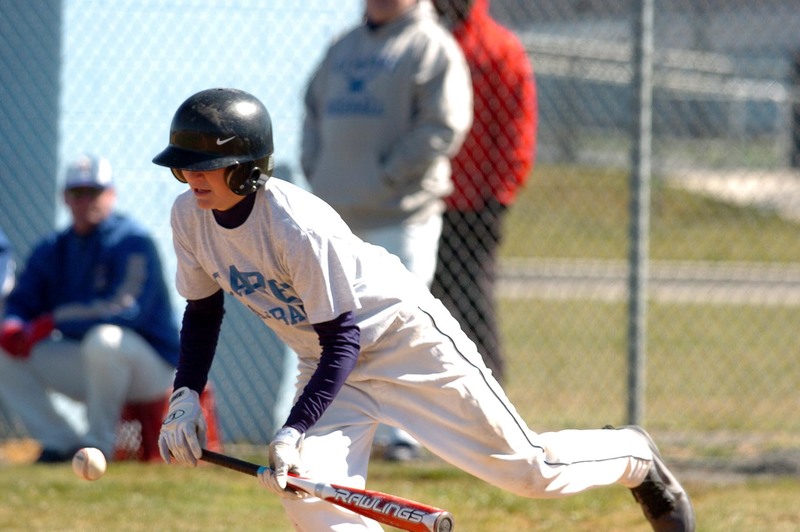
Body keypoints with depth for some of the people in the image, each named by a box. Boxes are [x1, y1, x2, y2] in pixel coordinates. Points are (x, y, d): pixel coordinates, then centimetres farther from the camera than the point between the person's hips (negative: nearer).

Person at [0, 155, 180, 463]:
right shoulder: (53, 250, 7)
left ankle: (99, 442, -20)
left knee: (104, 338, -38)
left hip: (150, 364, -7)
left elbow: (126, 308, -28)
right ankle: (62, 443, -6)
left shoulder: (133, 241, -14)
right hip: (84, 367, 7)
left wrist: (56, 320, -27)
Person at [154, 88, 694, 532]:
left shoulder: (301, 226, -32)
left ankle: (634, 456, 32)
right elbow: (203, 310, 6)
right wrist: (186, 393, -8)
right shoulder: (190, 215, -11)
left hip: (404, 333, -6)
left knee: (529, 468, 1)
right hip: (329, 360, 6)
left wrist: (293, 430, -35)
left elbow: (342, 339, -28)